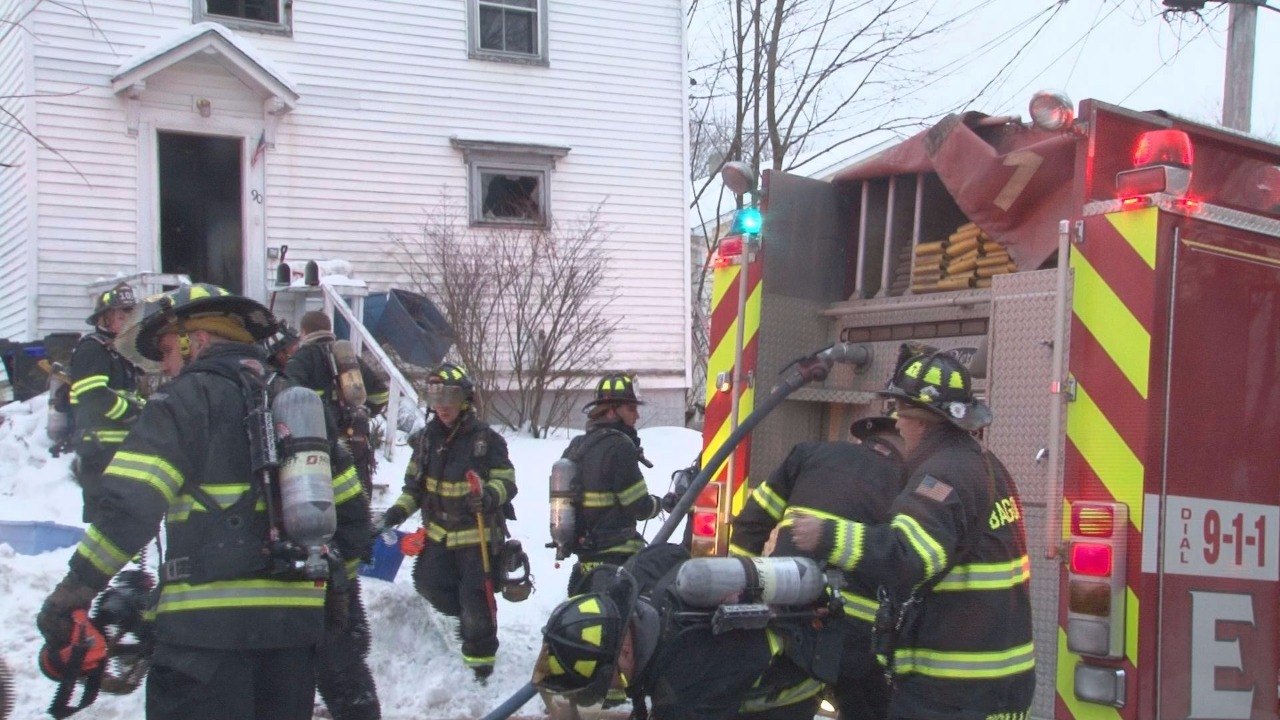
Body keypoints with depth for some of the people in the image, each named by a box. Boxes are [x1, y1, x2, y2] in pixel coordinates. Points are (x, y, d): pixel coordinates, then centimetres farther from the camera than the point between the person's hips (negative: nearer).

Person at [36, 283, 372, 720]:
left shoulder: (192, 395, -4)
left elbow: (132, 503, -15)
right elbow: (351, 511, 19)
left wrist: (71, 592, -10)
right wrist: (333, 585, 29)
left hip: (209, 622, -7)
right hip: (297, 621, 7)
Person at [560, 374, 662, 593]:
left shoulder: (575, 446, 11)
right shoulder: (618, 446, -15)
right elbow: (640, 507, -15)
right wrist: (658, 503, 5)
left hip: (586, 557, 9)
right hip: (615, 557, -9)